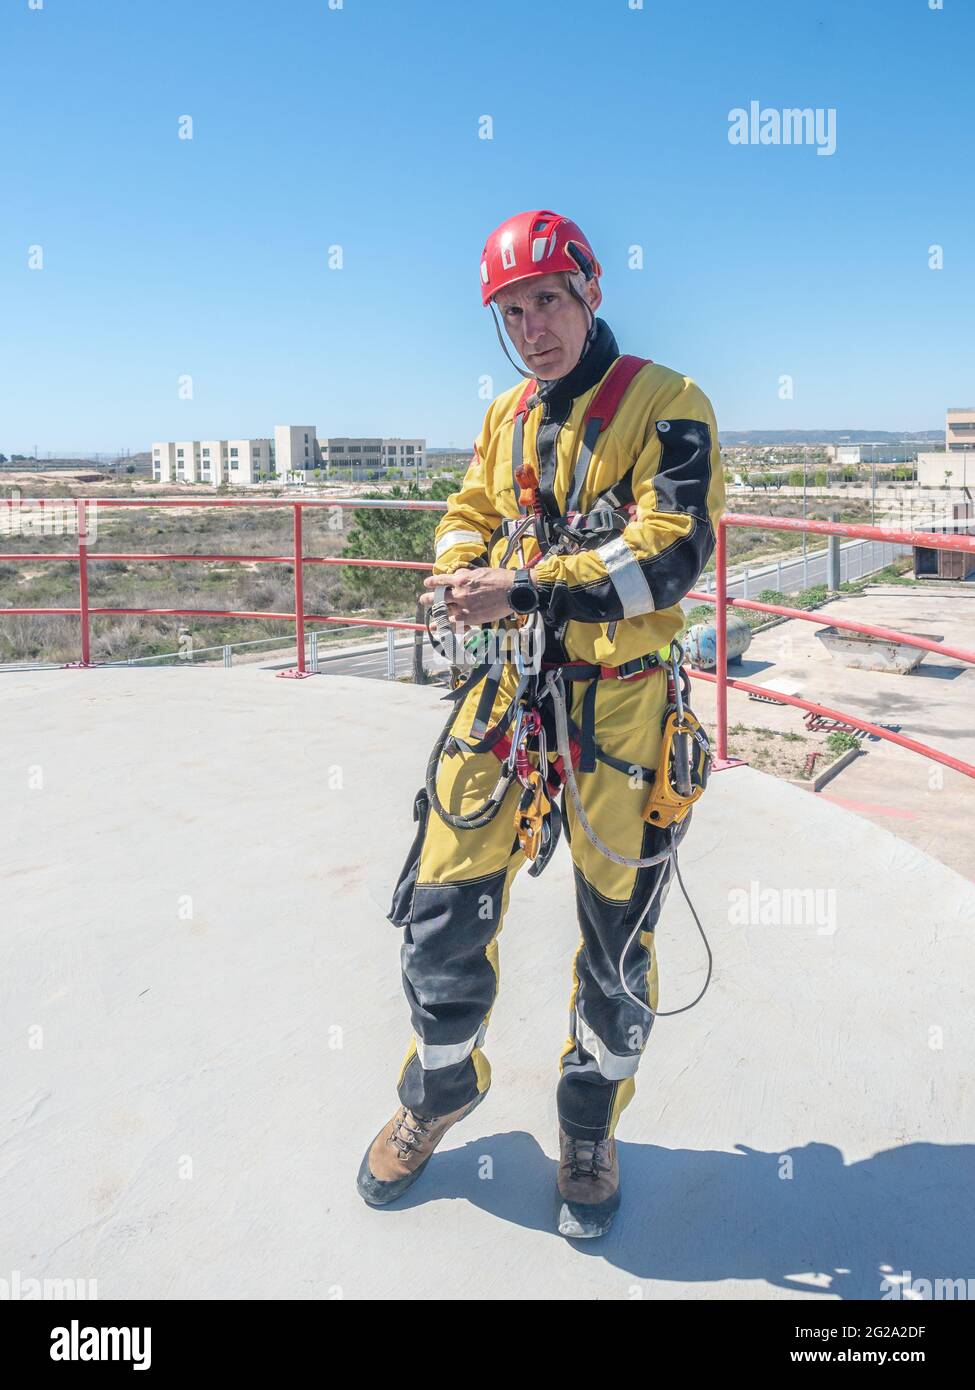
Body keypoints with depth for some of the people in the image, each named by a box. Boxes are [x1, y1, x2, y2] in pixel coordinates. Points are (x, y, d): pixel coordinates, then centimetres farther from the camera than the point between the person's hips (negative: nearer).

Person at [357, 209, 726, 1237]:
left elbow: (671, 552, -17)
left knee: (617, 930, 8)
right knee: (443, 903, 5)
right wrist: (463, 582, -6)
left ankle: (589, 1128, 33)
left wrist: (523, 588, -23)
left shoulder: (666, 404, -5)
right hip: (505, 686, 5)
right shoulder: (505, 417, 15)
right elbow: (466, 521, 18)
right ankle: (438, 1090, 33)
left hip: (618, 699, -4)